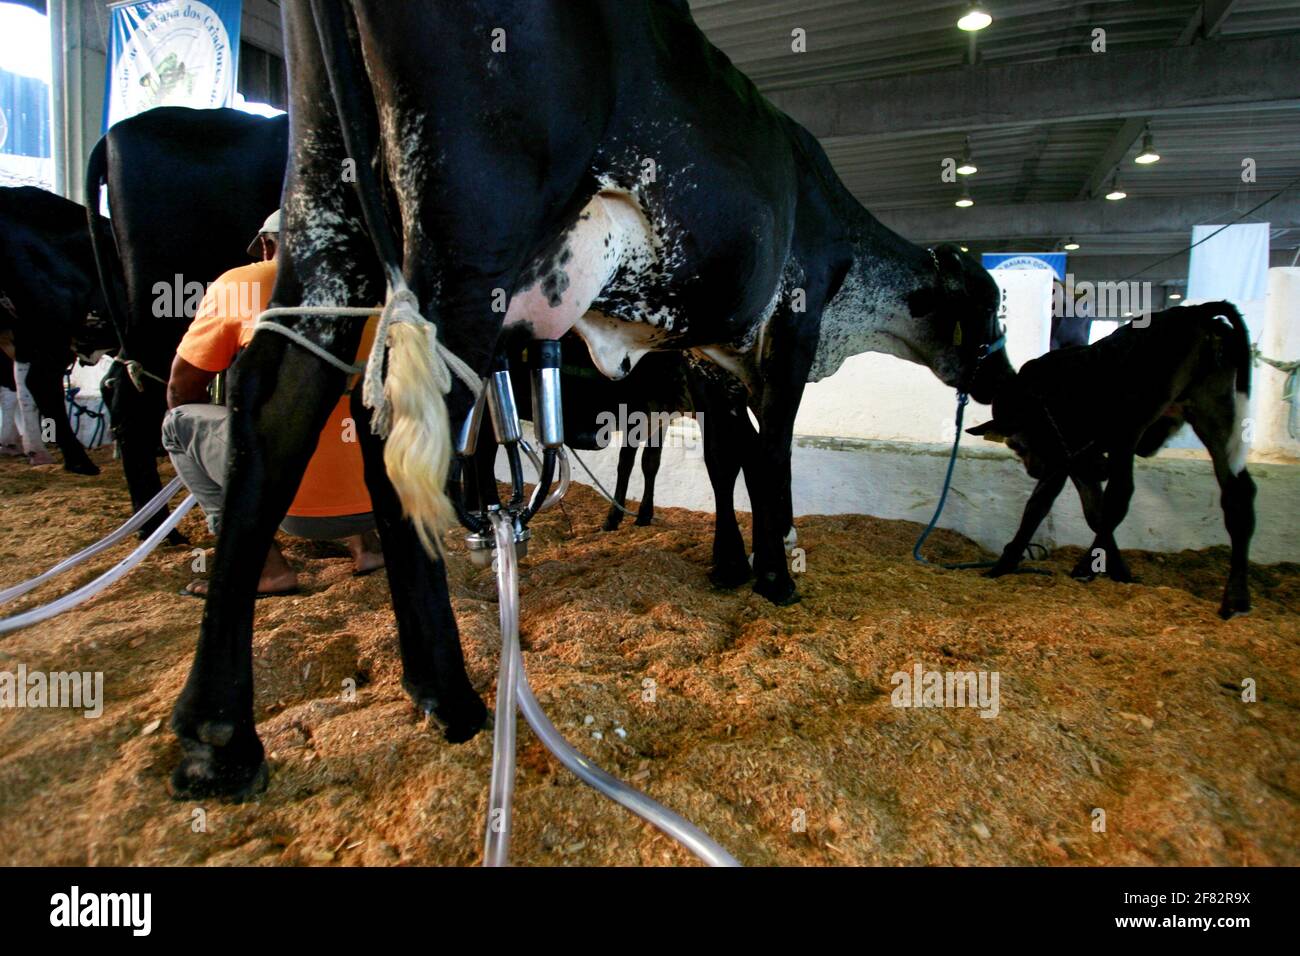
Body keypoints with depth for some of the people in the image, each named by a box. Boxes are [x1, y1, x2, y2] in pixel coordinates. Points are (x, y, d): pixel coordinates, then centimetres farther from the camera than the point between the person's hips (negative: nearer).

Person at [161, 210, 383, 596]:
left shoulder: (236, 284, 6)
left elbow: (180, 392, 15)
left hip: (299, 503, -4)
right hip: (386, 498, 5)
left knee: (179, 422, 20)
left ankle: (265, 566, 9)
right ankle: (364, 541, 20)